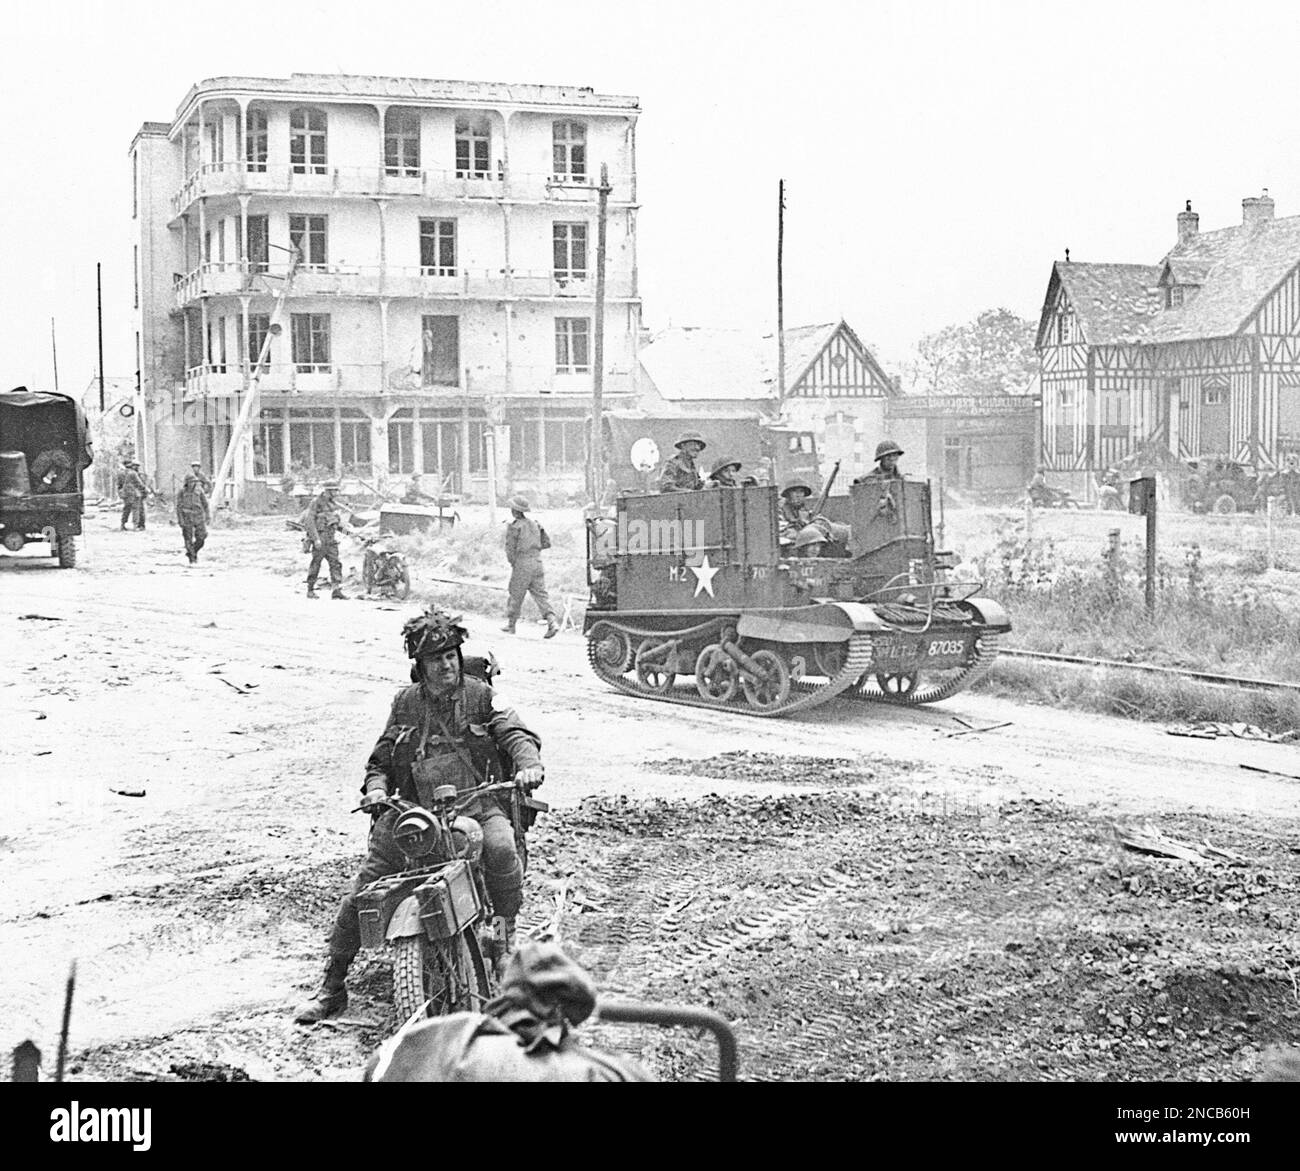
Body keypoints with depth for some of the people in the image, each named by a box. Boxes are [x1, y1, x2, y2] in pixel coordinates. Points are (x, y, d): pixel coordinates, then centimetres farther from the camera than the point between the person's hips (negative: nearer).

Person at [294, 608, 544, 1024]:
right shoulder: (405, 703, 13)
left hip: (475, 802, -2)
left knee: (501, 848, -35)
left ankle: (506, 929, -8)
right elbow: (381, 758, 19)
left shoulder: (480, 696, 6)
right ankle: (331, 987, 4)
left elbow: (515, 732, -3)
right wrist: (375, 788, -2)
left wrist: (529, 764, -25)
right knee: (362, 892, -8)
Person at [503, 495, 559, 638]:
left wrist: (513, 563, 5)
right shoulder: (534, 524, 11)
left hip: (521, 564, -5)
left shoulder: (514, 526, -9)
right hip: (537, 563, 5)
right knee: (541, 594, 2)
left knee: (515, 596, 9)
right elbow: (547, 543, 14)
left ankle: (510, 625, 20)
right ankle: (552, 621, -14)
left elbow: (510, 548, -10)